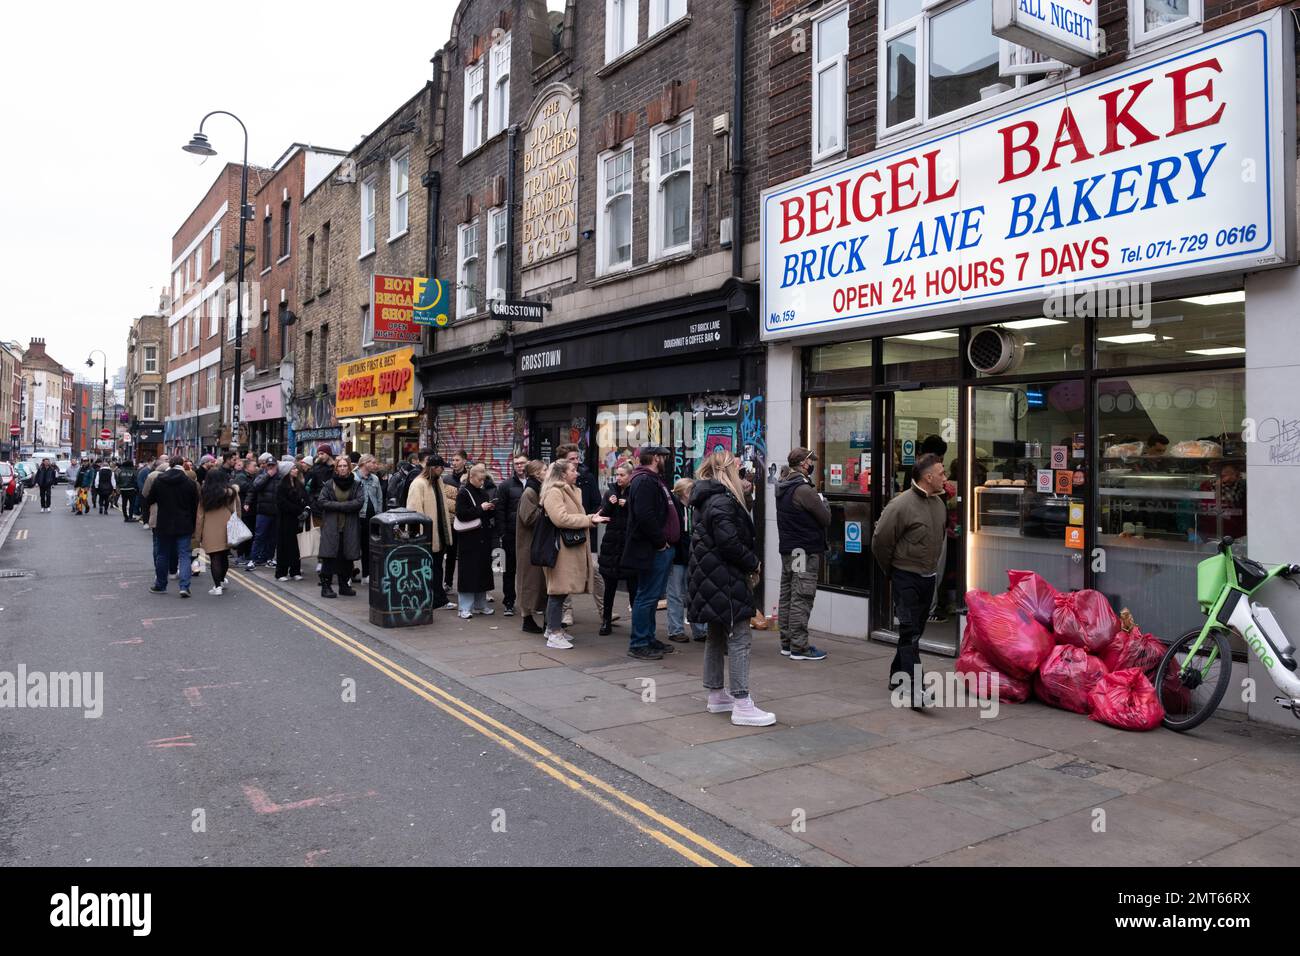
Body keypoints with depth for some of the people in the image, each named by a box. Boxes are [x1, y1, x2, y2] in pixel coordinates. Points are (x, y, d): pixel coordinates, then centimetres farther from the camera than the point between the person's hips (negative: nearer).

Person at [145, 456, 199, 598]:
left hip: (164, 525, 1)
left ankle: (160, 585, 23)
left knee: (162, 554, 14)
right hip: (184, 526, -1)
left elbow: (148, 501, 4)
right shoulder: (189, 482, -5)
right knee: (184, 556, 0)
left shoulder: (158, 480, -3)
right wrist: (193, 527, 10)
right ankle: (184, 586, -11)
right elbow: (195, 507, 0)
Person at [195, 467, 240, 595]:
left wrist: (198, 536, 8)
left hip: (210, 532, -1)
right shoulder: (231, 492, -1)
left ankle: (217, 586, -5)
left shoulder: (204, 494, 0)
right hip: (226, 530, 1)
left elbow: (200, 516, 3)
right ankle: (221, 580, 33)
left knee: (214, 558, 0)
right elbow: (235, 512, -1)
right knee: (224, 556, 16)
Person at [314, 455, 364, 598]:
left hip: (349, 528, 2)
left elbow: (359, 502, -6)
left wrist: (338, 505, -12)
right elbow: (321, 502, -6)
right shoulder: (329, 484, 5)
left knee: (347, 557, 6)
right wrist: (345, 505, -13)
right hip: (331, 527, -1)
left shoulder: (356, 484, 7)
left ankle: (344, 585, 18)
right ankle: (326, 586, 1)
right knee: (329, 556, -5)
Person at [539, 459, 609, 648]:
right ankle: (554, 634, -2)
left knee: (559, 590, 14)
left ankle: (553, 628, 22)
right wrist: (589, 520, -16)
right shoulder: (553, 492, -12)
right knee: (559, 590, -6)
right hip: (561, 547, -9)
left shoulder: (572, 491, 19)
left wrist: (591, 519, 8)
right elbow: (561, 518, -22)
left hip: (573, 546, 9)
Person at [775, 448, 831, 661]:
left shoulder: (782, 487, 12)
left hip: (786, 548, 9)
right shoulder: (803, 489, -17)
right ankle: (799, 647, -3)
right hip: (805, 550, -9)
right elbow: (826, 518, -12)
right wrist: (823, 500, 6)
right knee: (802, 598, -6)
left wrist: (815, 498, 7)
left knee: (787, 596, 12)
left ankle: (787, 643, 19)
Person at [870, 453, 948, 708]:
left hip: (928, 578, 8)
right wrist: (892, 571, -1)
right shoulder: (901, 504, -17)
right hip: (906, 578, -8)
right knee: (910, 632, -11)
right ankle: (913, 689, -12)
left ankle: (898, 676, 30)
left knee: (915, 630, 16)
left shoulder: (939, 503, 8)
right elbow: (880, 541, -12)